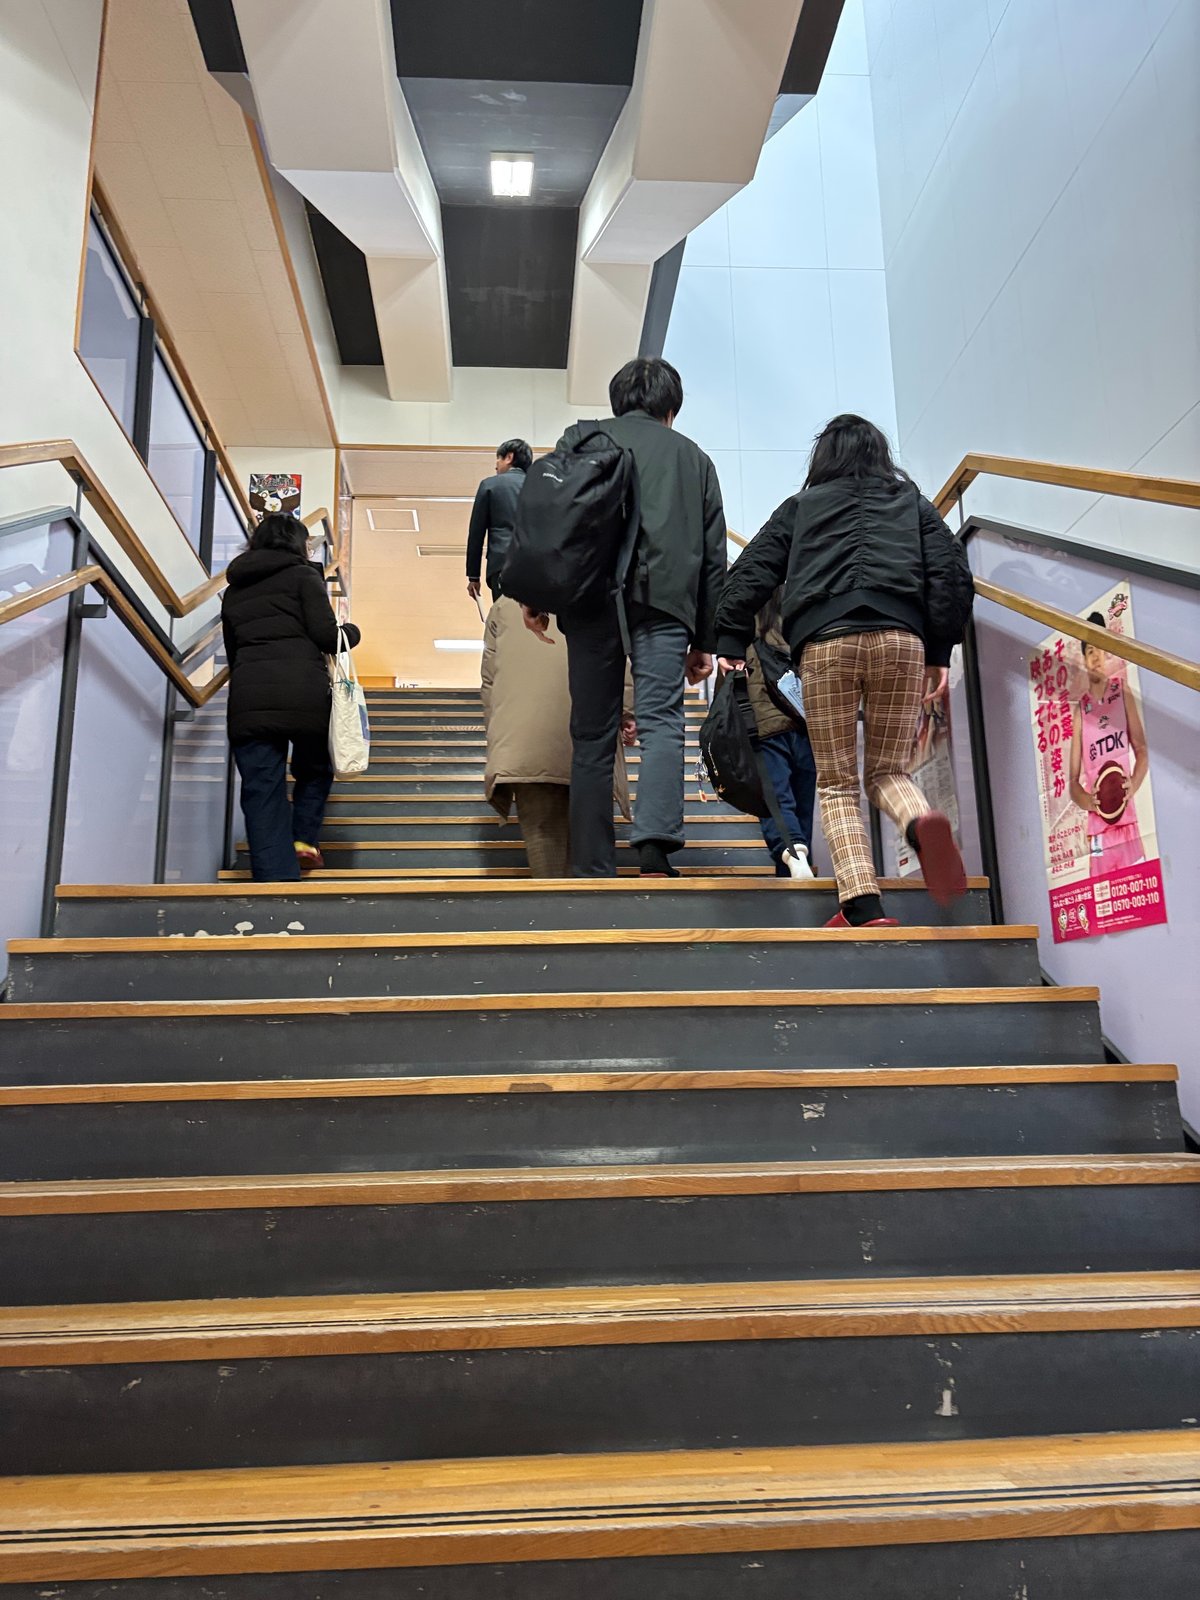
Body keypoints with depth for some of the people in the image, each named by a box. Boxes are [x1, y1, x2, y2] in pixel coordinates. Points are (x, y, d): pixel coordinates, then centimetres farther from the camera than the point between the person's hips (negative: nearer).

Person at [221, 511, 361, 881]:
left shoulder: (233, 590, 23)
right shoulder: (303, 575, 8)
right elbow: (326, 636, -2)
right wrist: (351, 631, 17)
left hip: (247, 698, 3)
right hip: (304, 691, -3)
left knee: (261, 789, 1)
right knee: (315, 769, 22)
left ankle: (275, 875, -7)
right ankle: (304, 838, 10)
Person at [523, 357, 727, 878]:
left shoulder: (581, 438, 20)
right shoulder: (693, 456, 25)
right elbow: (713, 554, 21)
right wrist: (704, 641, 22)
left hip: (592, 597, 0)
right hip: (666, 600, 0)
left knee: (592, 734, 3)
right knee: (661, 721, -7)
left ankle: (592, 870, 3)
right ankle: (655, 843, -30)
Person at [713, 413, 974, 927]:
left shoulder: (802, 505, 22)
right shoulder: (913, 504, 25)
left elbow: (752, 572, 11)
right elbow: (952, 572, 11)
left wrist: (730, 643, 9)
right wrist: (940, 652, 10)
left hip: (824, 643, -1)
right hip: (901, 638, 2)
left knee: (836, 783, 5)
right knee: (888, 770, 13)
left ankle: (862, 908, -12)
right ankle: (923, 824, -23)